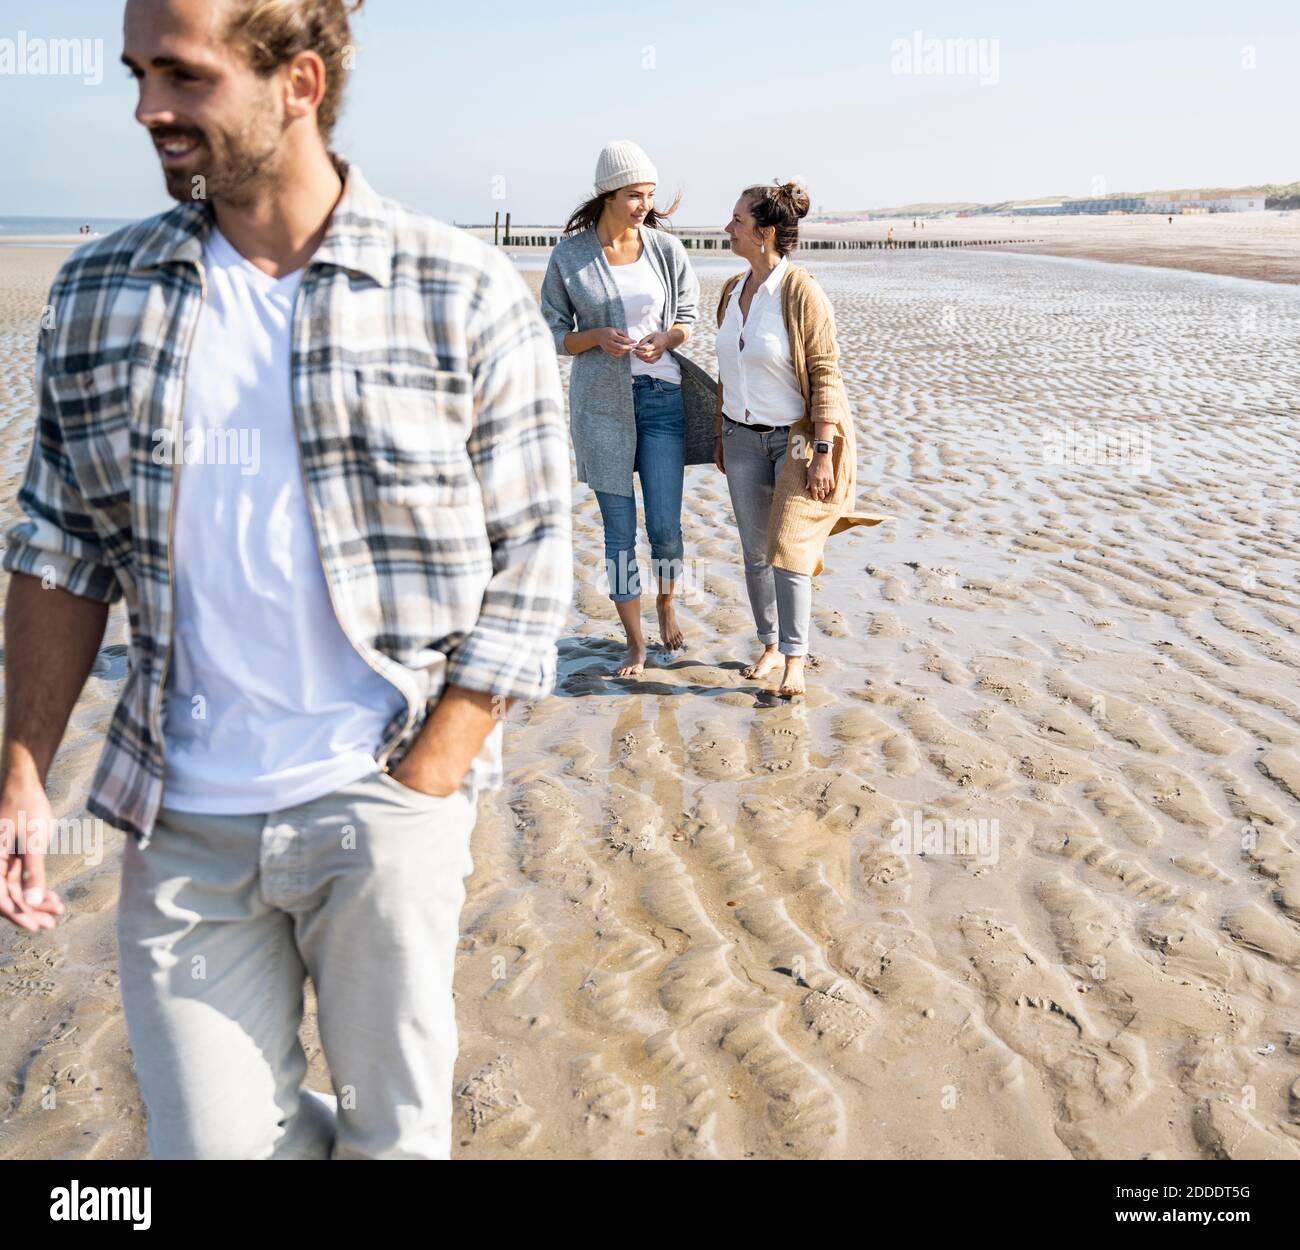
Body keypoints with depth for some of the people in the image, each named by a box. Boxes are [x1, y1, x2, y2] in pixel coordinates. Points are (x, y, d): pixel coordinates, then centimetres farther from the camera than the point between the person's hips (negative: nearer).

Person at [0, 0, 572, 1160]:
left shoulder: (469, 297, -5)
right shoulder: (98, 293, 5)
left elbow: (528, 572, -4)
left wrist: (423, 790, -9)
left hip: (380, 803, -3)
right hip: (179, 822, 3)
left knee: (395, 1127, 11)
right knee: (209, 1137, 11)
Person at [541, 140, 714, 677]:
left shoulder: (666, 247, 2)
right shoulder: (568, 255, -2)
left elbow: (688, 314, 12)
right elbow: (553, 333, 3)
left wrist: (666, 337, -11)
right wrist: (596, 337, -17)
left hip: (662, 395, 1)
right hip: (600, 401, -1)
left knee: (665, 527, -1)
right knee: (619, 529, 3)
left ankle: (666, 602, 32)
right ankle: (635, 643, 16)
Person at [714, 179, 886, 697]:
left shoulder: (802, 292, -15)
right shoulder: (734, 290, 6)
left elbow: (825, 375, -15)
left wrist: (823, 452, -19)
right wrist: (721, 434, 16)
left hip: (794, 437, -6)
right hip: (743, 439, 6)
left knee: (787, 547, -9)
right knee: (755, 550, 9)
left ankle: (795, 661, -1)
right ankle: (770, 644, 24)